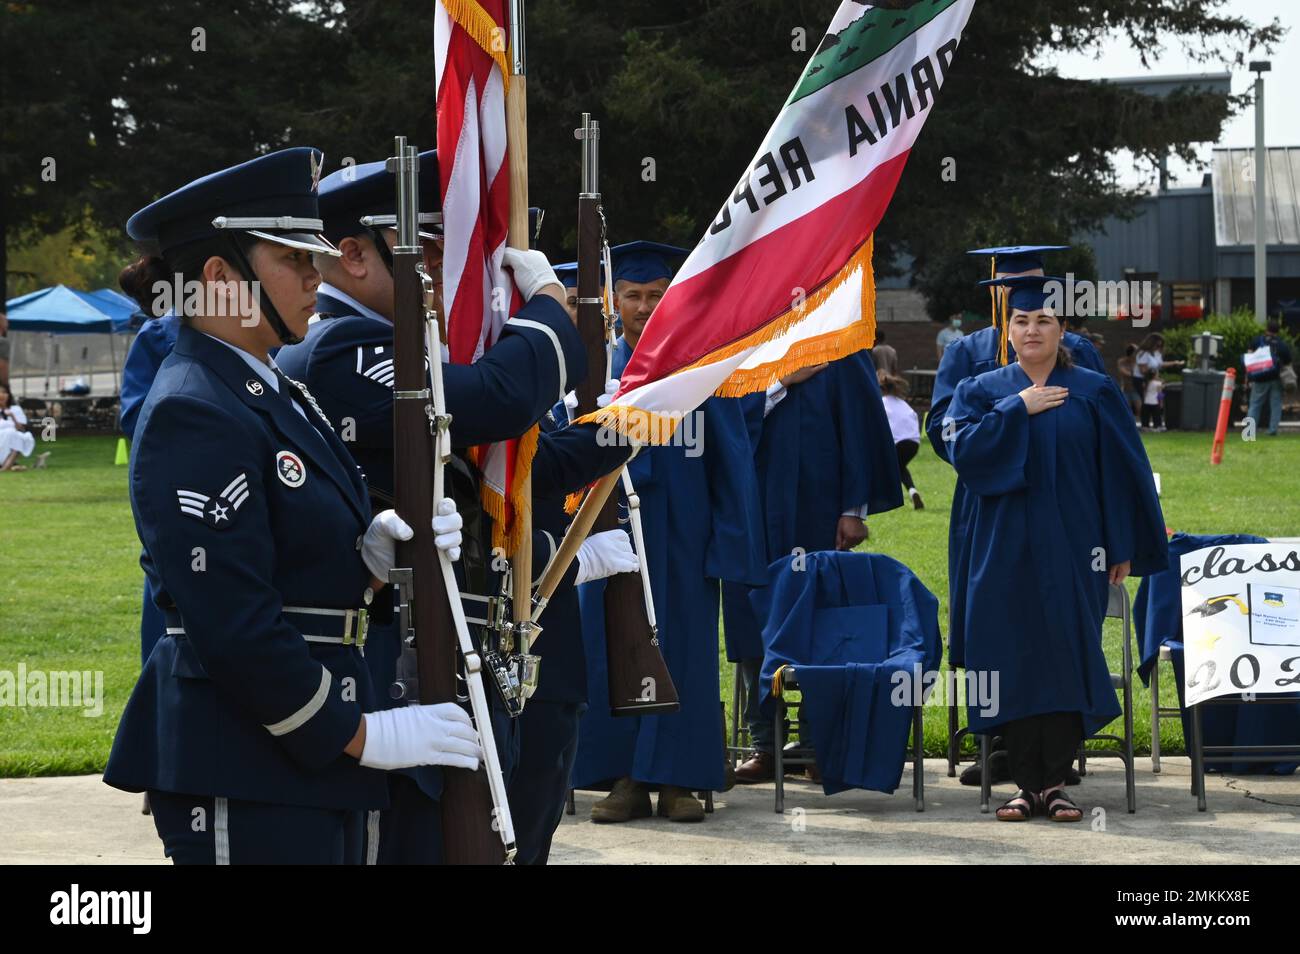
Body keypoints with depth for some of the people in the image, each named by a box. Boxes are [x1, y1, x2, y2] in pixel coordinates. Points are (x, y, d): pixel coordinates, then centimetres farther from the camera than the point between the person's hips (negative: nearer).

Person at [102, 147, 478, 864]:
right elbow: (231, 622, -21)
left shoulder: (277, 393, 15)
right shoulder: (194, 415, -16)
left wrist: (375, 555, -3)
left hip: (310, 753, 10)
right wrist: (360, 733, -16)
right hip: (243, 774, -10)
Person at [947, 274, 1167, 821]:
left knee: (1066, 655, -5)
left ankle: (1055, 781, -1)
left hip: (1070, 550, -1)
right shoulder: (983, 391, 9)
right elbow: (965, 450, -8)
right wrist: (1018, 409, -10)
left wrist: (1122, 548, -2)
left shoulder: (1092, 394, 5)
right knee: (1014, 659, -2)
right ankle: (1027, 782, 3)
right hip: (1007, 547, 1)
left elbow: (1121, 473, 3)